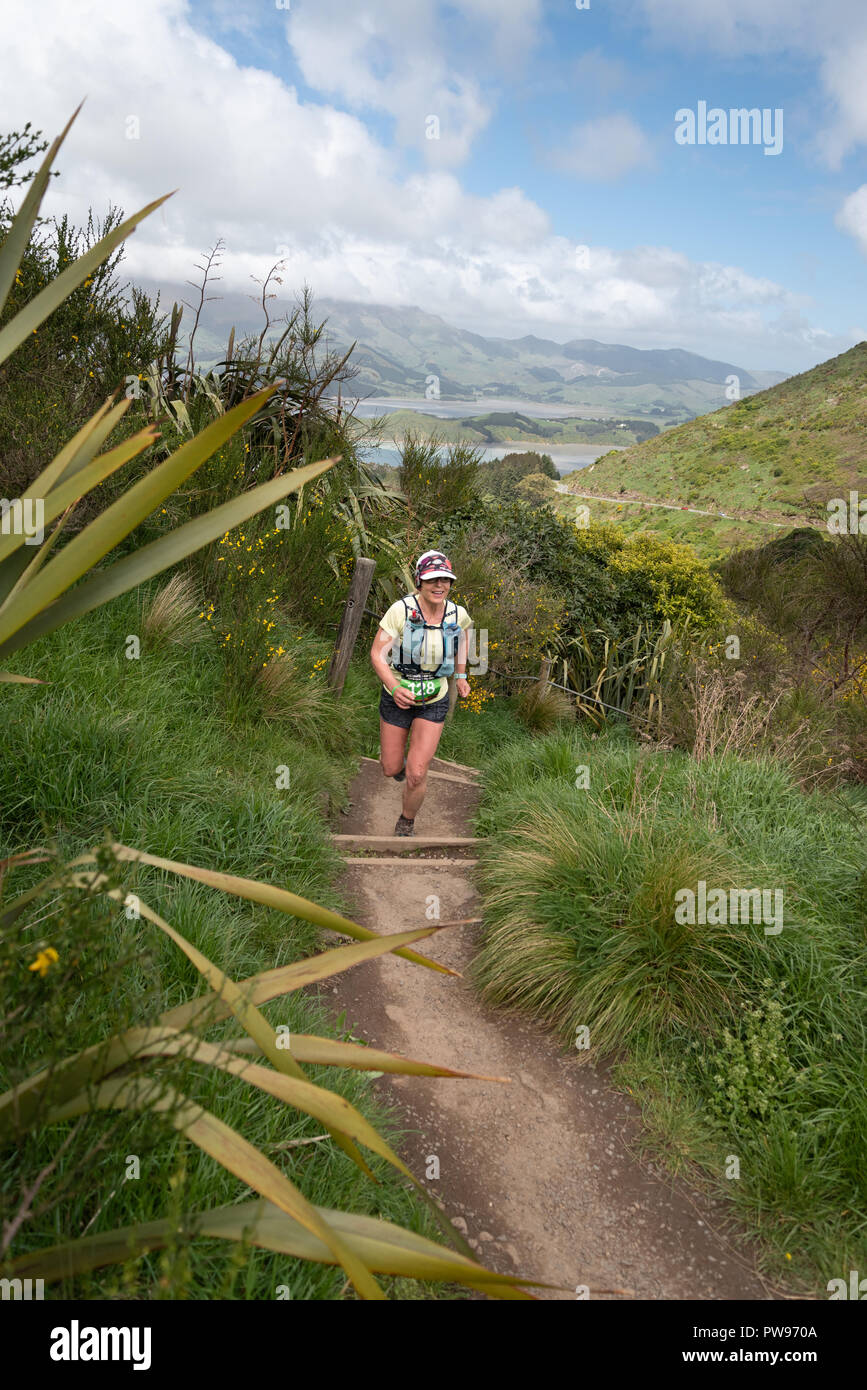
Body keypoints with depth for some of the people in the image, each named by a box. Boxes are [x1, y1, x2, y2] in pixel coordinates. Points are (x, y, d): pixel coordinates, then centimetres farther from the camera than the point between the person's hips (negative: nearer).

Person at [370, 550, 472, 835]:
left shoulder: (457, 614, -12)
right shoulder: (401, 610, -21)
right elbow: (377, 654, -17)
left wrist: (461, 676, 12)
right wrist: (395, 687, -33)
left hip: (434, 703, 1)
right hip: (396, 698, -1)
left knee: (416, 775, -7)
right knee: (391, 770, 14)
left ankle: (406, 823, 23)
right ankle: (396, 759, 53)